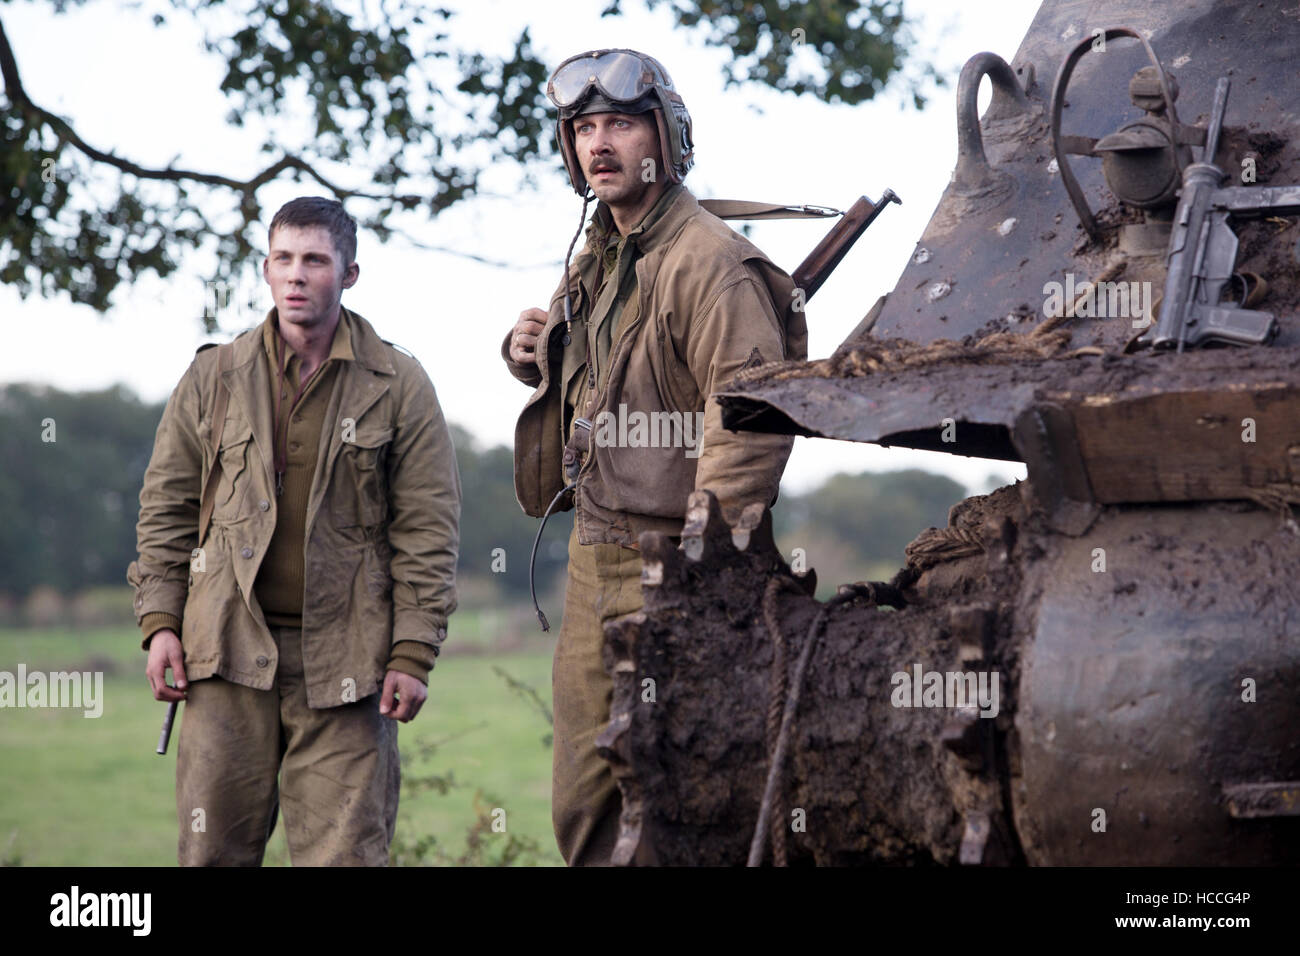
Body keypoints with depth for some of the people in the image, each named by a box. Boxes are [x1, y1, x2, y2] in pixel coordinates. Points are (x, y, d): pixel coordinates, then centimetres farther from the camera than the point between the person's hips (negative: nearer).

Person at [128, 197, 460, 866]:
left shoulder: (399, 387, 3)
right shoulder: (214, 378, 9)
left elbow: (427, 531, 2)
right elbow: (166, 506, 13)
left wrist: (413, 654, -5)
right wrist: (160, 623, 3)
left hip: (343, 660, -1)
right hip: (230, 653, 2)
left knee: (345, 854, -2)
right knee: (214, 850, 3)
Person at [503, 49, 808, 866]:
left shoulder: (708, 263, -13)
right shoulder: (594, 263, 15)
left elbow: (753, 422, -20)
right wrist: (535, 358, 10)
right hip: (594, 560, 9)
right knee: (583, 808, 11)